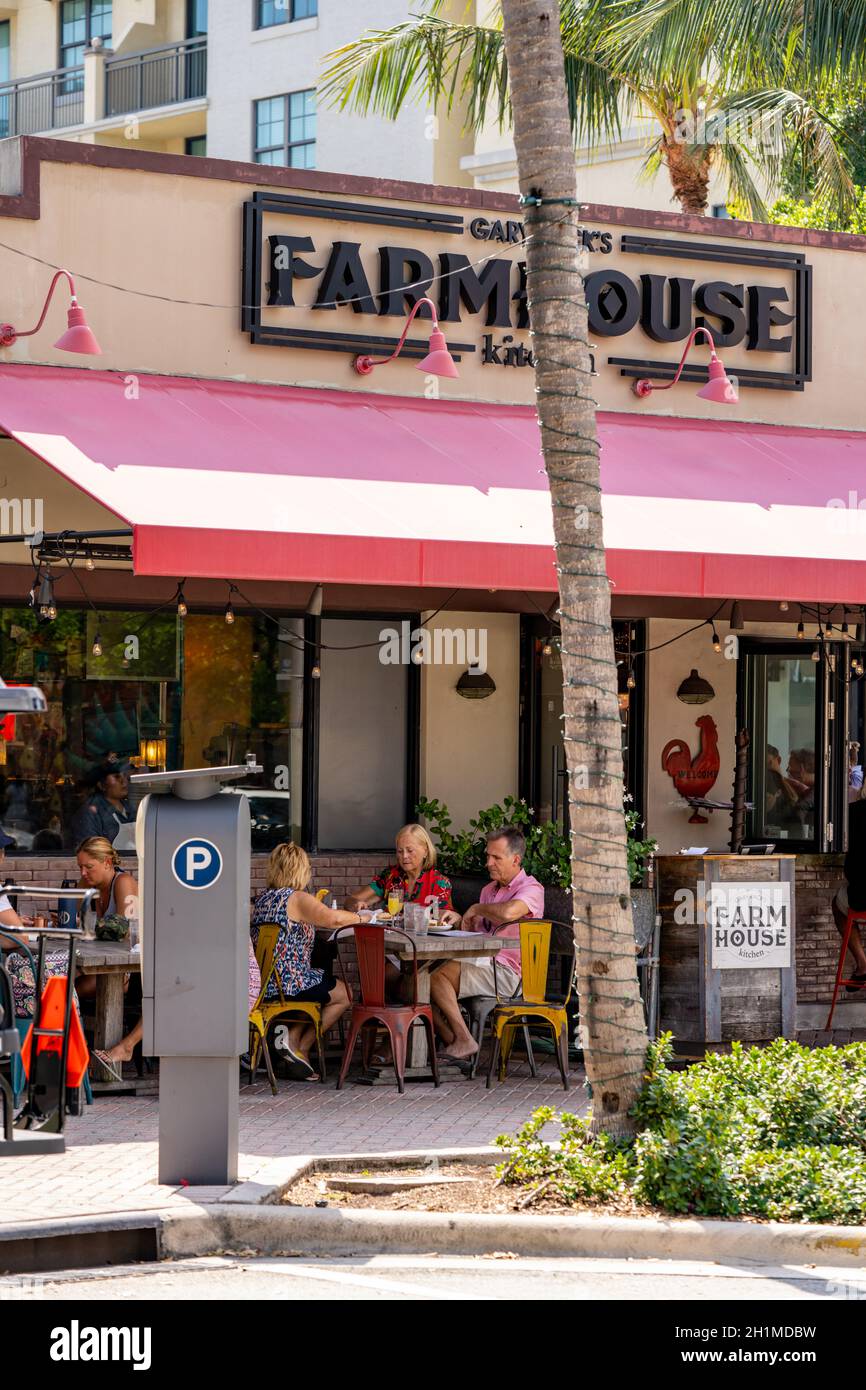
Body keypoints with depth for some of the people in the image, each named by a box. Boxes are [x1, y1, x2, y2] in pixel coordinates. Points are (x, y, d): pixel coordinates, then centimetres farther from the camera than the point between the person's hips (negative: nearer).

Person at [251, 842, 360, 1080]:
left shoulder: (263, 898, 11)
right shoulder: (297, 899, -15)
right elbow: (333, 919, -29)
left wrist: (314, 907, 27)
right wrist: (361, 917, -11)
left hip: (261, 983, 9)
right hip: (287, 984, -9)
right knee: (344, 995, 15)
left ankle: (292, 1037, 15)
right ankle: (301, 1047, 13)